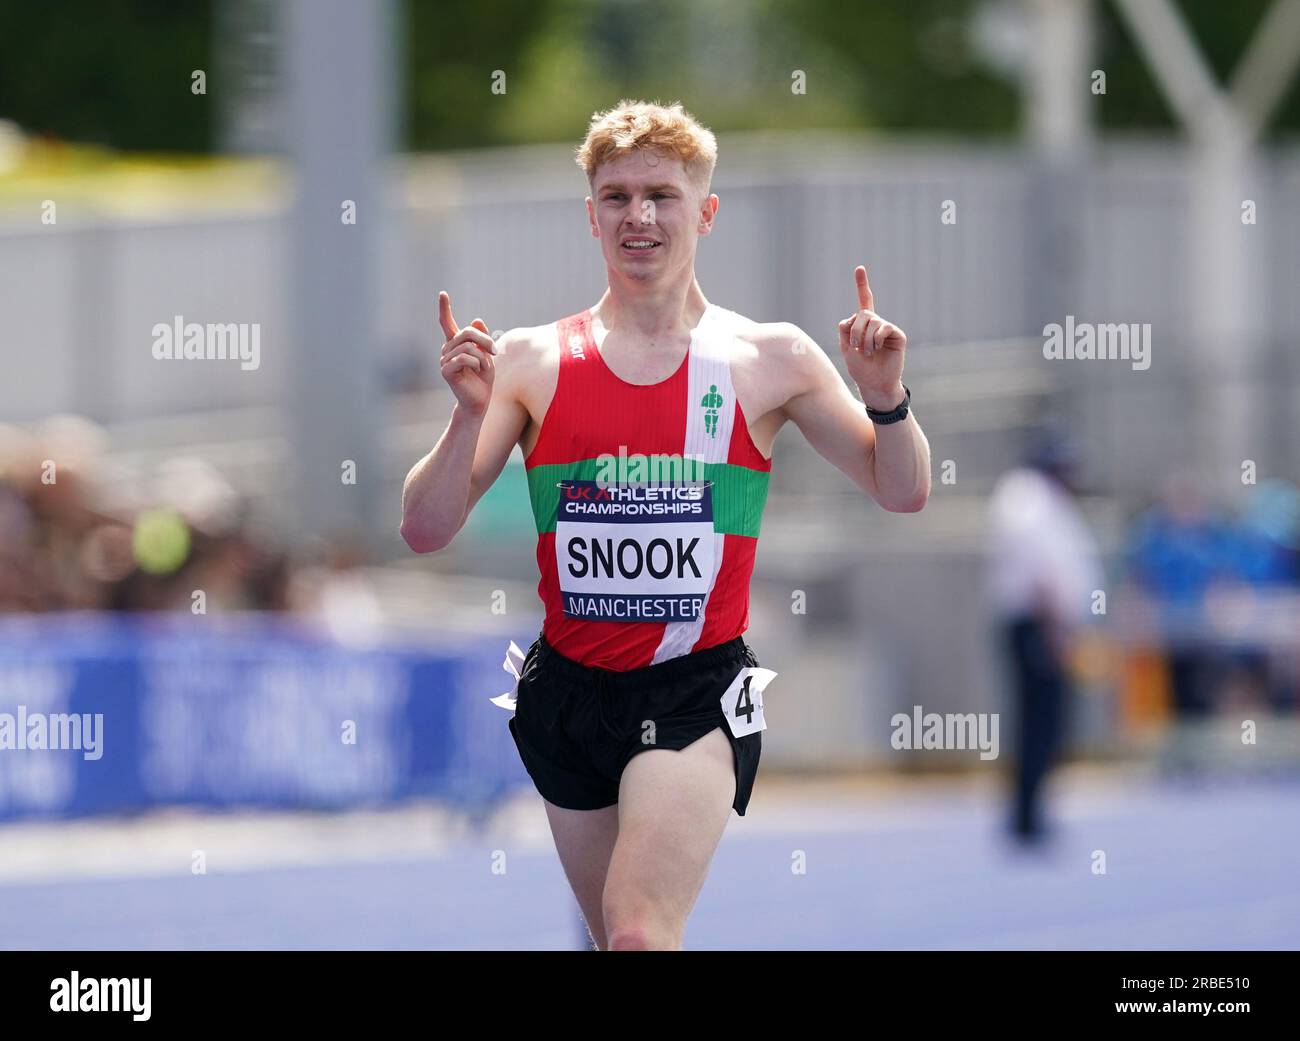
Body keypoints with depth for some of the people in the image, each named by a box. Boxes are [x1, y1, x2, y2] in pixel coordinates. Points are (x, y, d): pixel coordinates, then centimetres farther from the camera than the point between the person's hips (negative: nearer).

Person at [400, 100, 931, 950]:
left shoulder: (770, 361, 1)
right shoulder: (531, 362, 2)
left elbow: (902, 492, 8)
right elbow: (426, 530, -1)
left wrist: (885, 397, -11)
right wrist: (473, 413, -16)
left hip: (695, 693, -3)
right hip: (571, 689, 3)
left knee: (638, 933, -24)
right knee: (620, 942, 13)